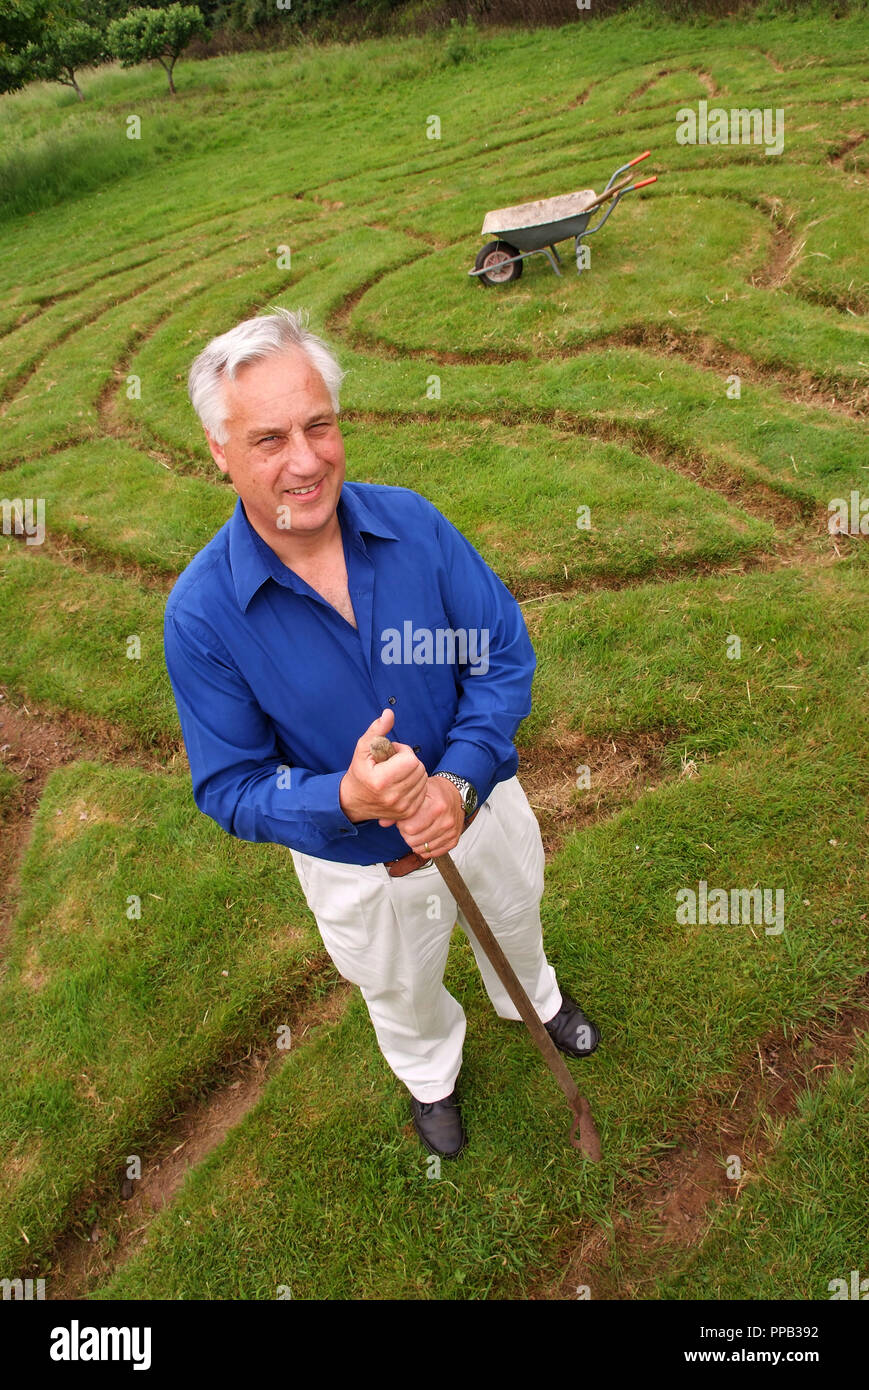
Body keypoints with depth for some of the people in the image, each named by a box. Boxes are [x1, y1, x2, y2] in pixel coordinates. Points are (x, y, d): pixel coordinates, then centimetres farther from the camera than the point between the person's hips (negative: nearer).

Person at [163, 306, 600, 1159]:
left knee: (513, 923, 34)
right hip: (361, 871, -2)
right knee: (402, 993, 29)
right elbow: (228, 788, -20)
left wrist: (457, 778, -31)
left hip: (481, 802, 2)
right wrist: (345, 801, -39)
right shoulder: (201, 612, -27)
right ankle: (432, 1075, 67)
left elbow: (506, 652, -15)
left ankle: (534, 998, 72)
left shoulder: (412, 523, -20)